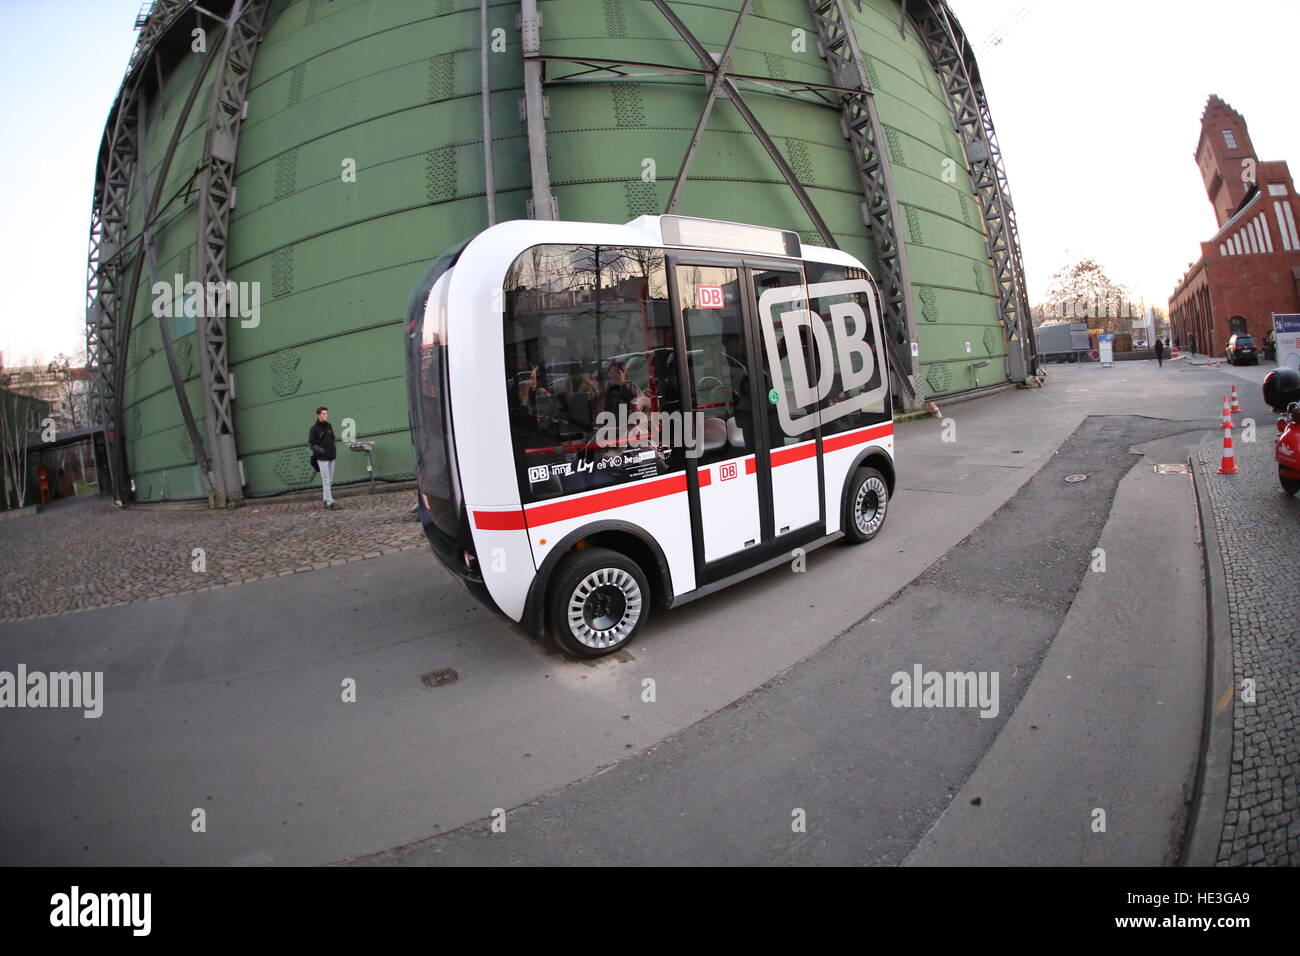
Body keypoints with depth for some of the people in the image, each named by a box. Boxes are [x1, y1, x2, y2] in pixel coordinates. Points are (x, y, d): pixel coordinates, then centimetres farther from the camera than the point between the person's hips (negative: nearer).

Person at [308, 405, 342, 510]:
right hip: (322, 458, -6)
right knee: (326, 481, -8)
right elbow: (310, 444, -9)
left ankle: (326, 500, 23)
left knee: (330, 480, 12)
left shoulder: (329, 426, 9)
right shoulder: (314, 429, -8)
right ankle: (330, 502, -9)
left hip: (331, 457, 6)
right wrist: (320, 450, -24)